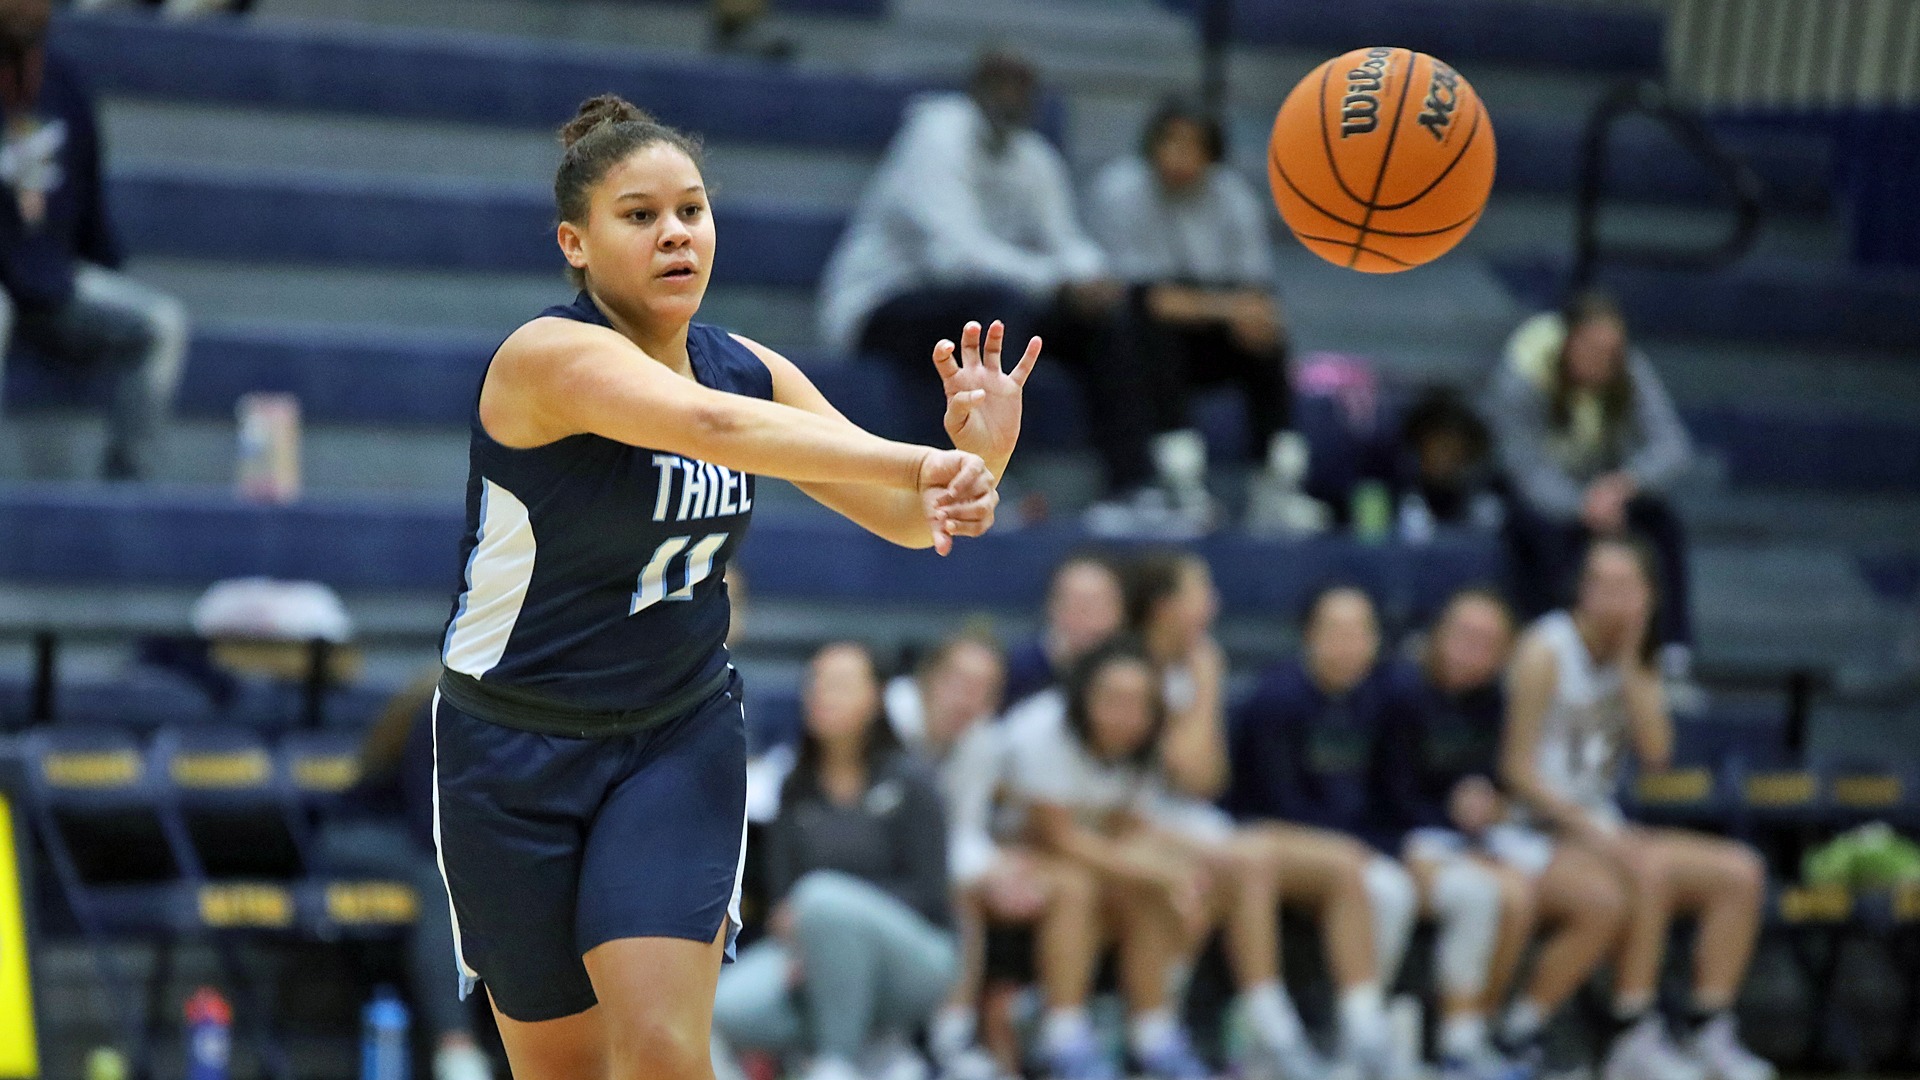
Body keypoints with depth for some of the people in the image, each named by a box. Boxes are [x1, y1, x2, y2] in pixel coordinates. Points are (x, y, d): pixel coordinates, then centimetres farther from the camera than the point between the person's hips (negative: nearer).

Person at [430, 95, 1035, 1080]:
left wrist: (976, 461, -24)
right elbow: (710, 425, -40)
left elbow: (910, 520, 0)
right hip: (517, 750, -4)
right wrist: (918, 463, -51)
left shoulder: (750, 370, 0)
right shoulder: (553, 356, -21)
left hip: (682, 739, 4)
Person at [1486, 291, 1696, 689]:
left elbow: (1673, 447, -25)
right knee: (1551, 532, -37)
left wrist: (1623, 484, -47)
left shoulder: (1632, 373, -16)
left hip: (1606, 494, 3)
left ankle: (1673, 660, -28)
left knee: (1663, 521, -26)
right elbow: (1527, 468, -32)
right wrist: (1585, 508, -51)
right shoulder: (1521, 380, -25)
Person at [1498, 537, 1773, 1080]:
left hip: (1602, 826, 8)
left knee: (1740, 872, -10)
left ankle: (1706, 1031, -13)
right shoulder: (1547, 653, -9)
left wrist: (1630, 663, -6)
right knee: (1647, 869, -35)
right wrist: (1592, 830, -24)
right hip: (1544, 830, -8)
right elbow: (1519, 770, -14)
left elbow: (1656, 754, -2)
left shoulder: (1636, 662, 12)